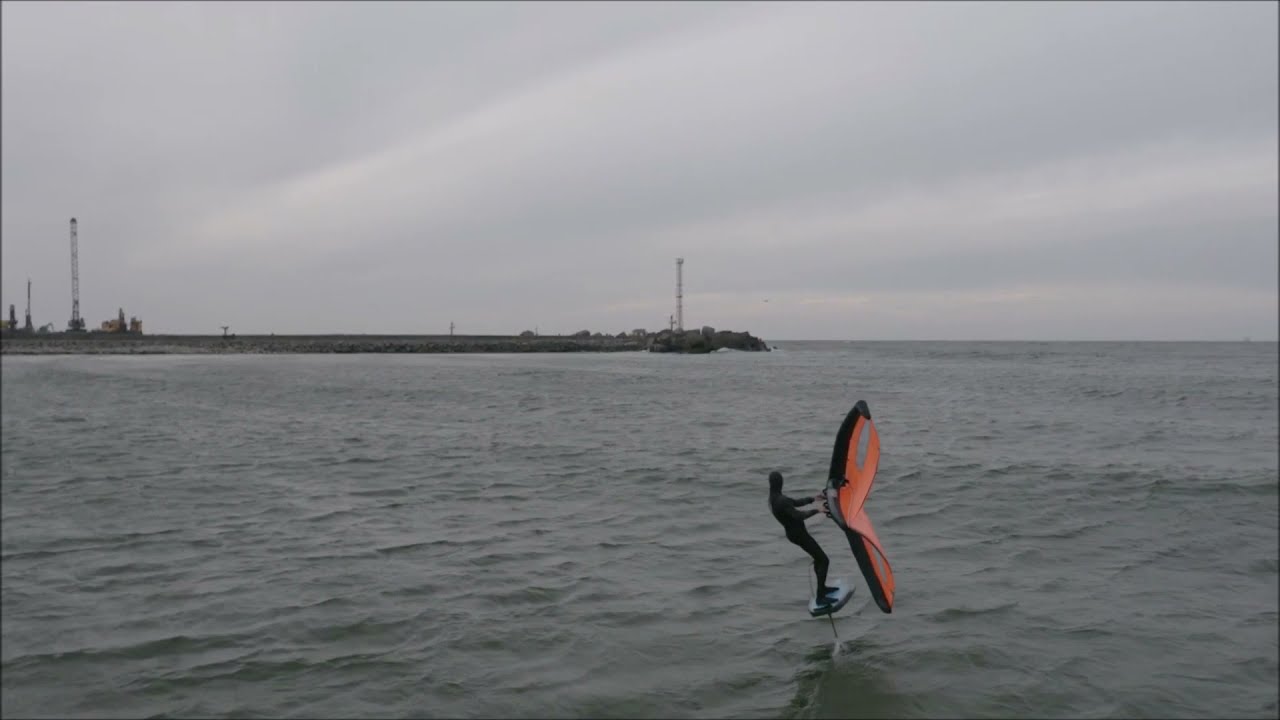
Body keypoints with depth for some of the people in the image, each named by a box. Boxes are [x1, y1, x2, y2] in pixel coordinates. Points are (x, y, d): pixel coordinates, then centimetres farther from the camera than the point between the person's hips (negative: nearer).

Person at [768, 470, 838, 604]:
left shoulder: (774, 499, 2)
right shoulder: (782, 501, -30)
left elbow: (796, 503, 14)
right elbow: (799, 516, -34)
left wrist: (813, 499, 16)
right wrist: (816, 510, -24)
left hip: (793, 533, 10)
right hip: (799, 534, -10)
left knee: (818, 557, 25)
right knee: (823, 560, -3)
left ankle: (822, 588, 40)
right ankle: (820, 597, 1)